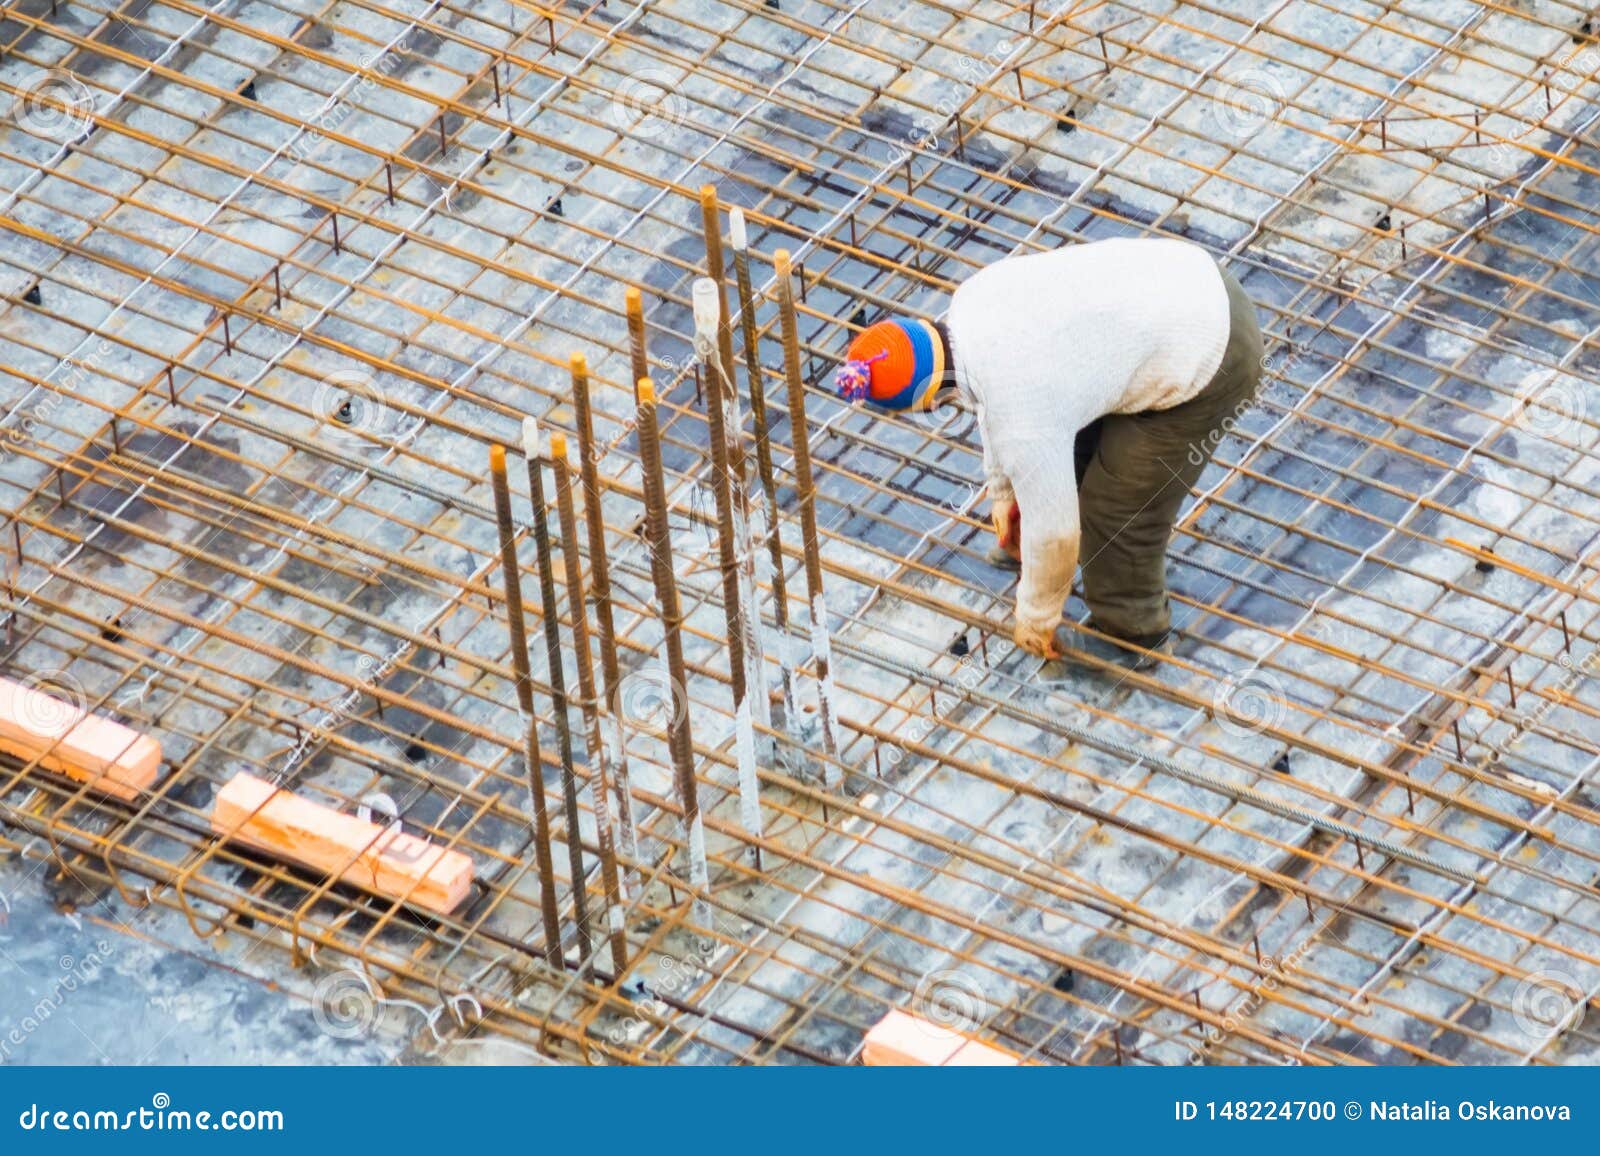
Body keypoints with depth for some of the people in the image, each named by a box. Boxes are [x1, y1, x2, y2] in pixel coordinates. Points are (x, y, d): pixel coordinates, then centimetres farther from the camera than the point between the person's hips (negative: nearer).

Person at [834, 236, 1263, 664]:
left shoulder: (1020, 420, -27)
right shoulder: (968, 302, -5)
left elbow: (1052, 528, -15)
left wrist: (1036, 619, 3)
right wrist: (1002, 489, 27)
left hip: (1213, 361, -8)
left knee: (1120, 508, 5)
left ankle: (1134, 634, 30)